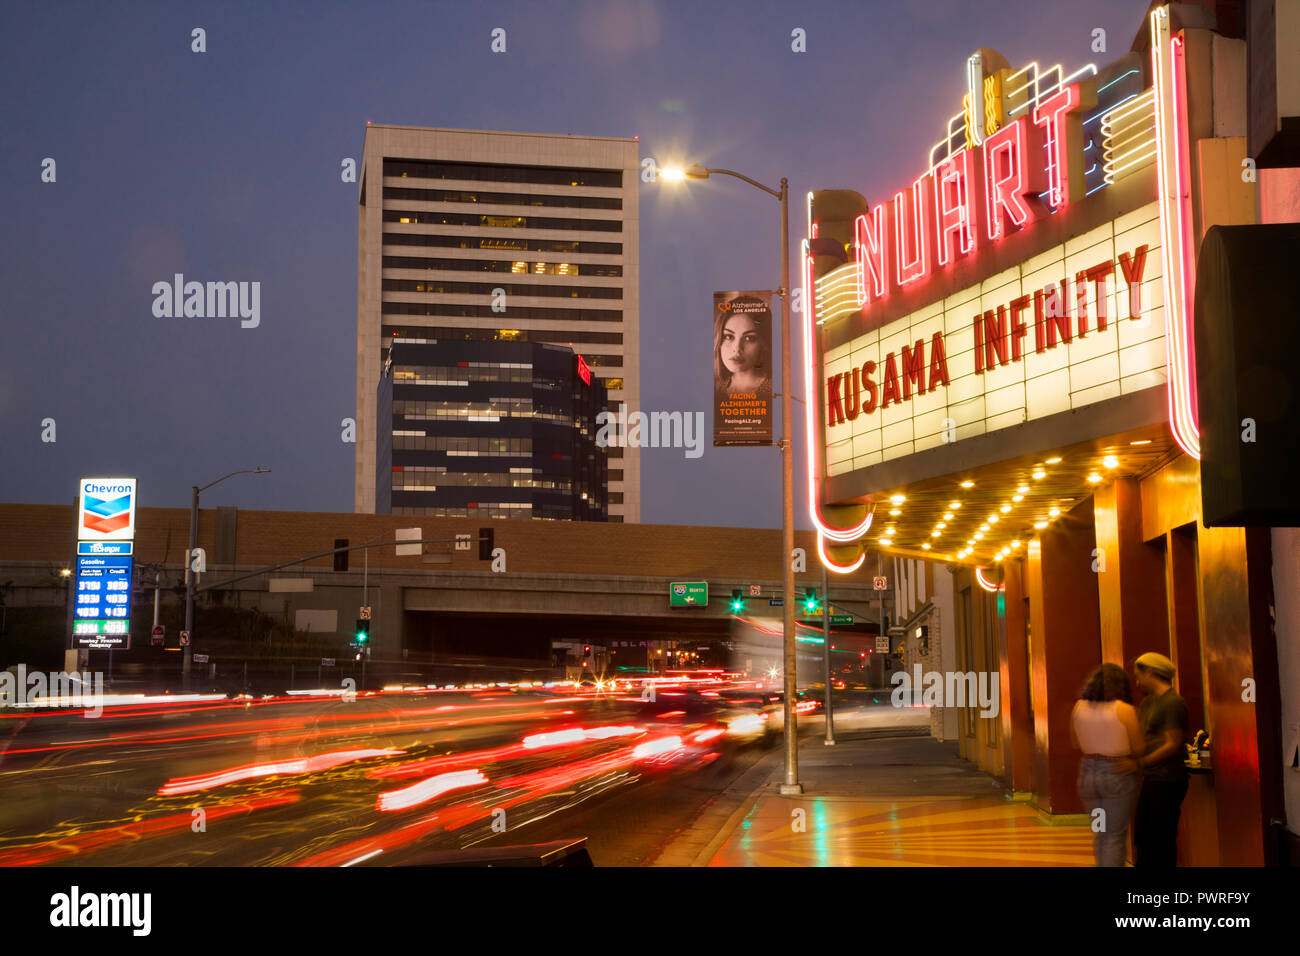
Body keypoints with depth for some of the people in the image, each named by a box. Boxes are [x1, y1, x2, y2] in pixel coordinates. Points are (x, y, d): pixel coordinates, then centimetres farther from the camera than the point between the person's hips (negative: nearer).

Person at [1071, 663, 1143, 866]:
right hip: (1118, 775, -4)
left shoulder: (1079, 707, 1)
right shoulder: (1124, 710, -13)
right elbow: (1138, 748, -9)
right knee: (1115, 836, 3)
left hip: (1088, 773, 5)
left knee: (1100, 833, 18)